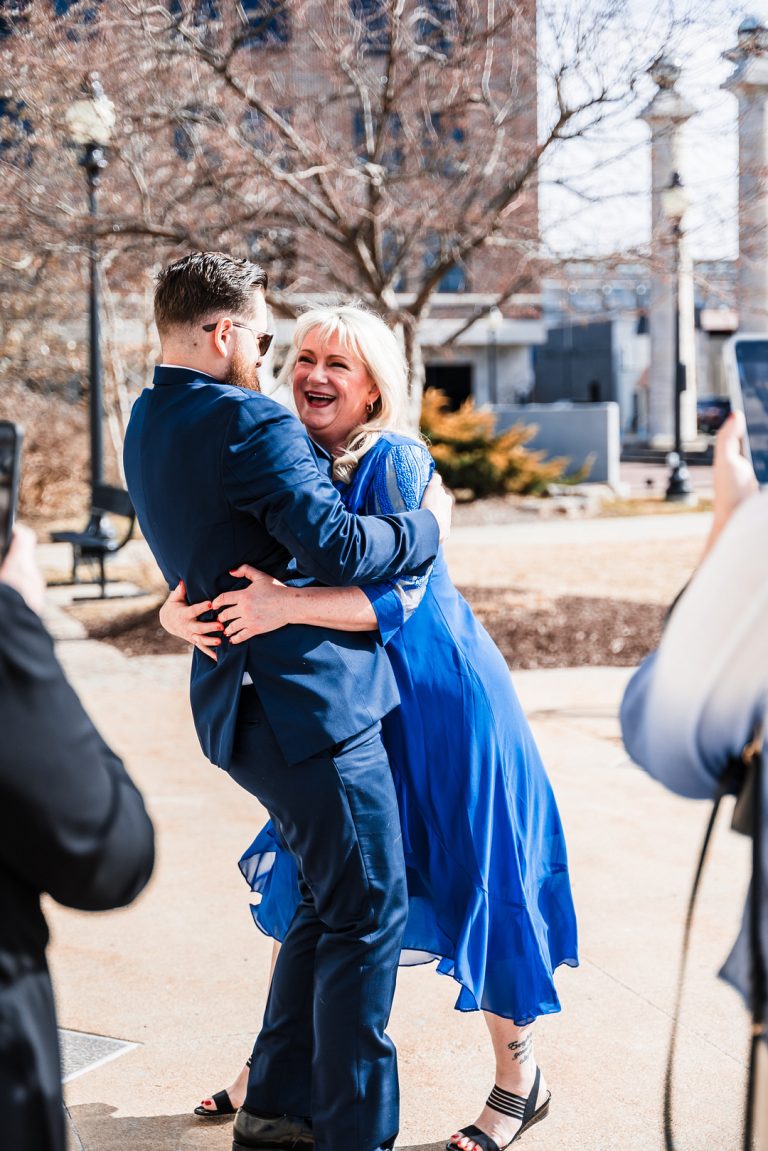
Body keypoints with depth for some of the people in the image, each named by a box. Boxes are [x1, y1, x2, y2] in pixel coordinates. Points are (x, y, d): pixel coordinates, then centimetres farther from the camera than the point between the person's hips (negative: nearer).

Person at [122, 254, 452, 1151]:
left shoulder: (147, 424, 14)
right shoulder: (250, 423, -16)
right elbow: (334, 548, -22)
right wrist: (427, 525, -7)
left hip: (242, 699, 10)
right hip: (308, 698, -10)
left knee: (331, 904, 19)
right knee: (367, 913, -1)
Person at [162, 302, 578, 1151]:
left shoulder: (396, 462, -17)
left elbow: (399, 594, -27)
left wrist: (286, 605, -40)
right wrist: (177, 609, -24)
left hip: (443, 698, -6)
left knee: (476, 884, 3)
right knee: (304, 874, 11)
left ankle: (519, 1078, 21)